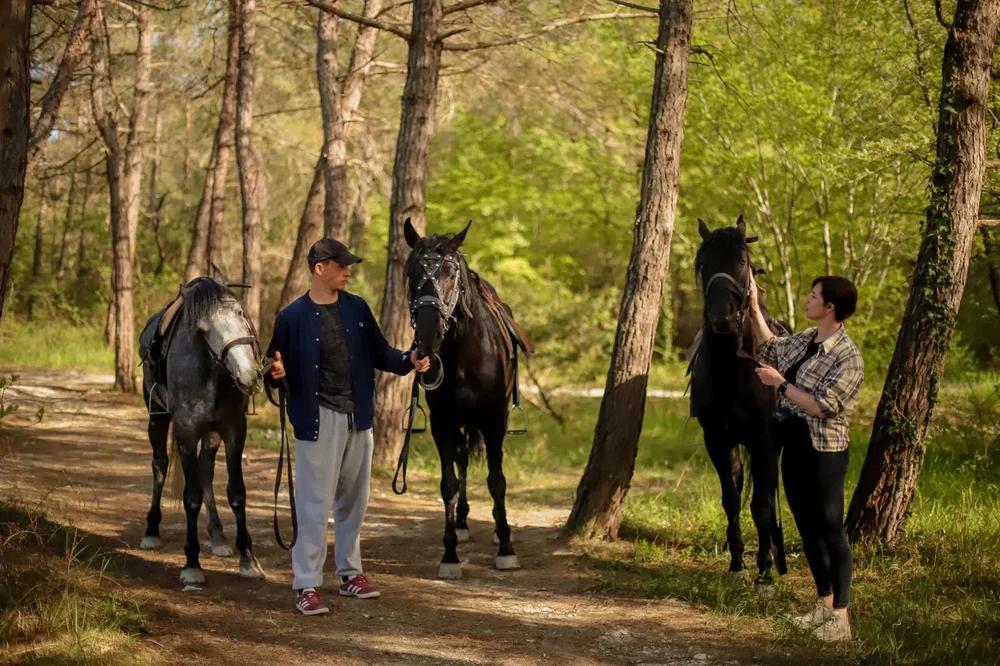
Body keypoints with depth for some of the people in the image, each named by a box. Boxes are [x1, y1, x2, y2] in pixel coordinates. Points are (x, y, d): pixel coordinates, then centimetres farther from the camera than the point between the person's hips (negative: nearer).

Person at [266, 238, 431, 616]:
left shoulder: (357, 309, 5)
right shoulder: (293, 318, -8)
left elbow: (379, 353, 10)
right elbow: (276, 370, -4)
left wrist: (409, 361, -7)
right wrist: (276, 373, -27)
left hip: (358, 417, 5)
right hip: (318, 418, -5)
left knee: (354, 500, 14)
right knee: (315, 503, -5)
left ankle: (350, 572, 28)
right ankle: (306, 585, 0)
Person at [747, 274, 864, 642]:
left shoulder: (848, 357, -18)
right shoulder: (805, 339, 7)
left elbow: (822, 407, -23)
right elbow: (770, 347, 26)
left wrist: (781, 383, -17)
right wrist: (753, 308, 20)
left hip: (824, 452, -8)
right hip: (794, 447, 9)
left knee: (831, 529, -4)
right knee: (807, 527, 14)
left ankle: (840, 616, 0)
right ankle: (824, 604, 25)